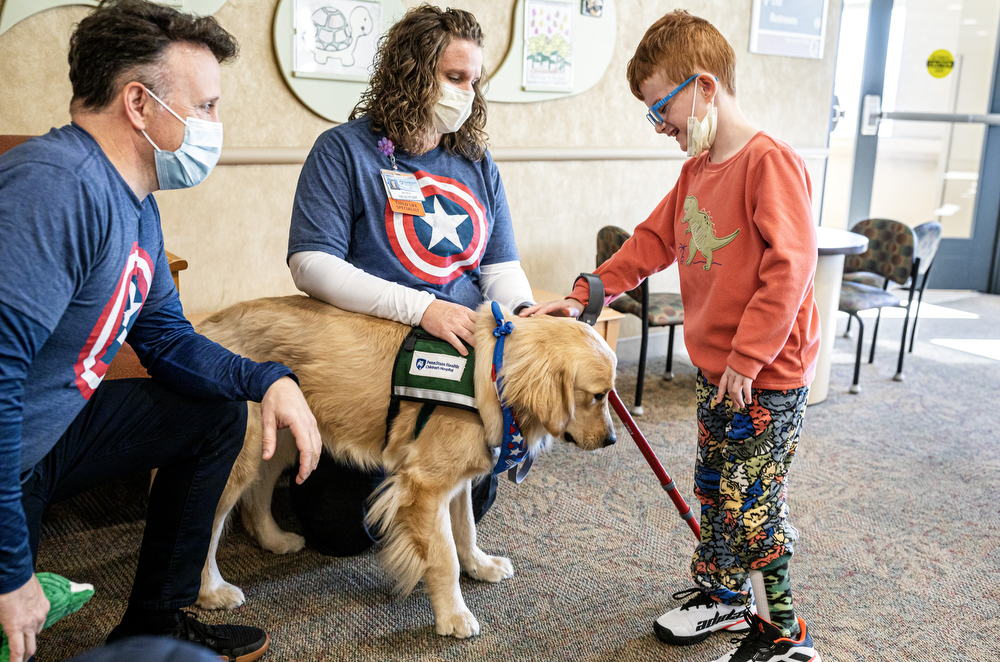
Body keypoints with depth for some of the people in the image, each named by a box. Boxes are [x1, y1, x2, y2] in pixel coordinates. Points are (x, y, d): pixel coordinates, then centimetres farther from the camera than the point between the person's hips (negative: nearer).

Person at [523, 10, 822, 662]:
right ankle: (721, 594, 38)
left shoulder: (771, 161, -17)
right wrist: (583, 295, 9)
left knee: (750, 507, -2)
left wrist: (747, 358, -21)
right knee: (712, 490, 19)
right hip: (718, 371, 9)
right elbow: (651, 243, 17)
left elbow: (791, 266, -22)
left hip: (769, 376, -9)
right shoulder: (696, 170, 11)